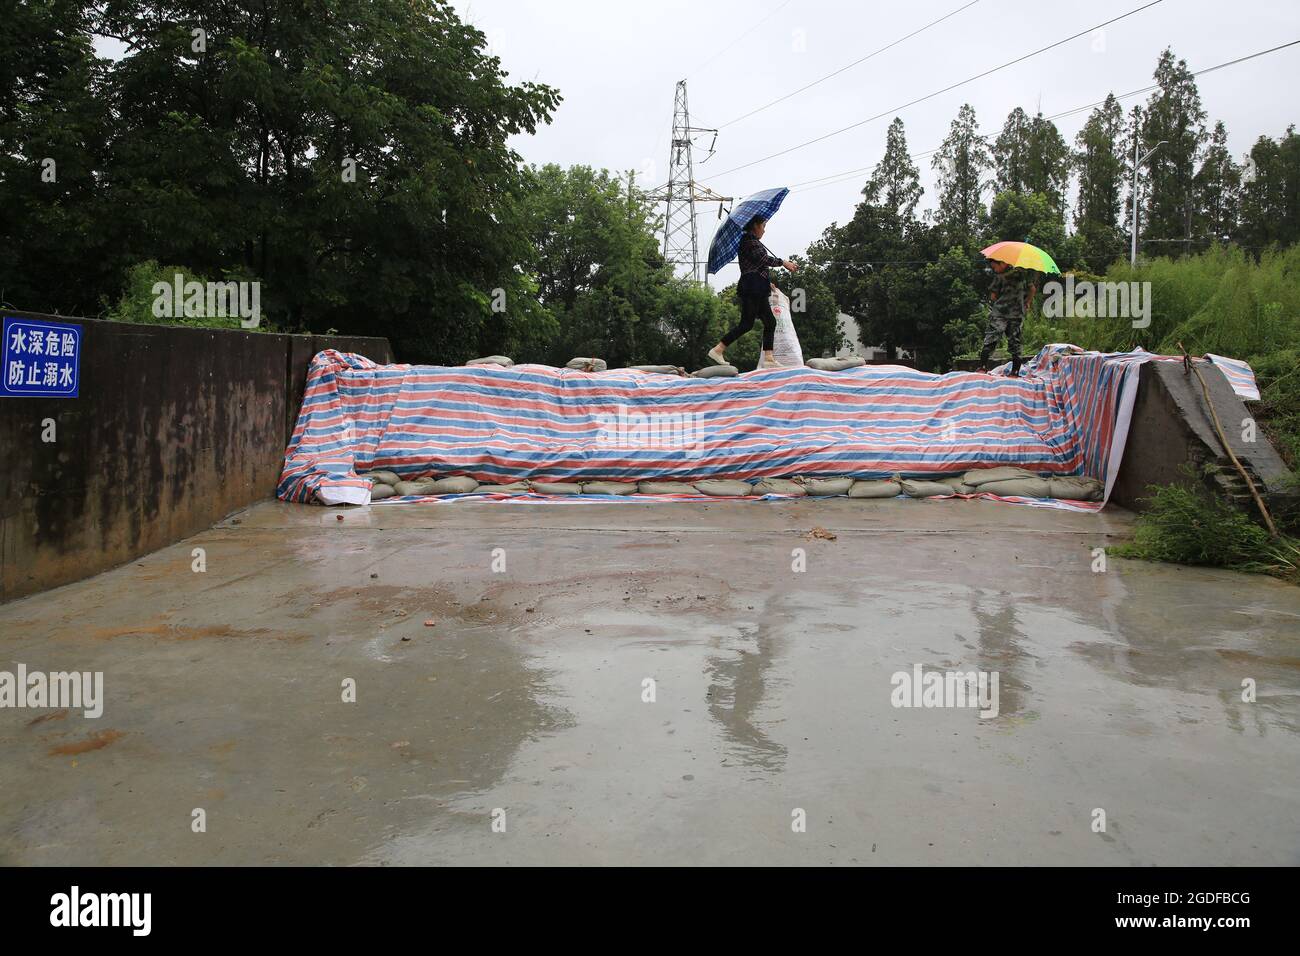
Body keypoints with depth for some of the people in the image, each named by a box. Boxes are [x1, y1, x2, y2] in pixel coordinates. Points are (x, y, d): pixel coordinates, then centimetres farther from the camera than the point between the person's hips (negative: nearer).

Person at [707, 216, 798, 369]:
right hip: (751, 288, -10)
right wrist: (783, 262, -8)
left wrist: (767, 283, 26)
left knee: (770, 322, 4)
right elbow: (763, 258, -16)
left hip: (757, 290, 10)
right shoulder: (749, 239, -5)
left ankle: (768, 359, -1)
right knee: (747, 323, -12)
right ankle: (717, 350, -10)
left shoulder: (751, 241, 25)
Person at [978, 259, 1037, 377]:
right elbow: (1033, 289, 15)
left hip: (1000, 313, -5)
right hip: (1018, 314, 5)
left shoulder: (999, 276, -7)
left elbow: (993, 296, -7)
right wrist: (1027, 303, 24)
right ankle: (1015, 371, 7)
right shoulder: (1022, 273, 9)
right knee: (1014, 341, 9)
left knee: (989, 340, -3)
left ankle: (983, 366, -13)